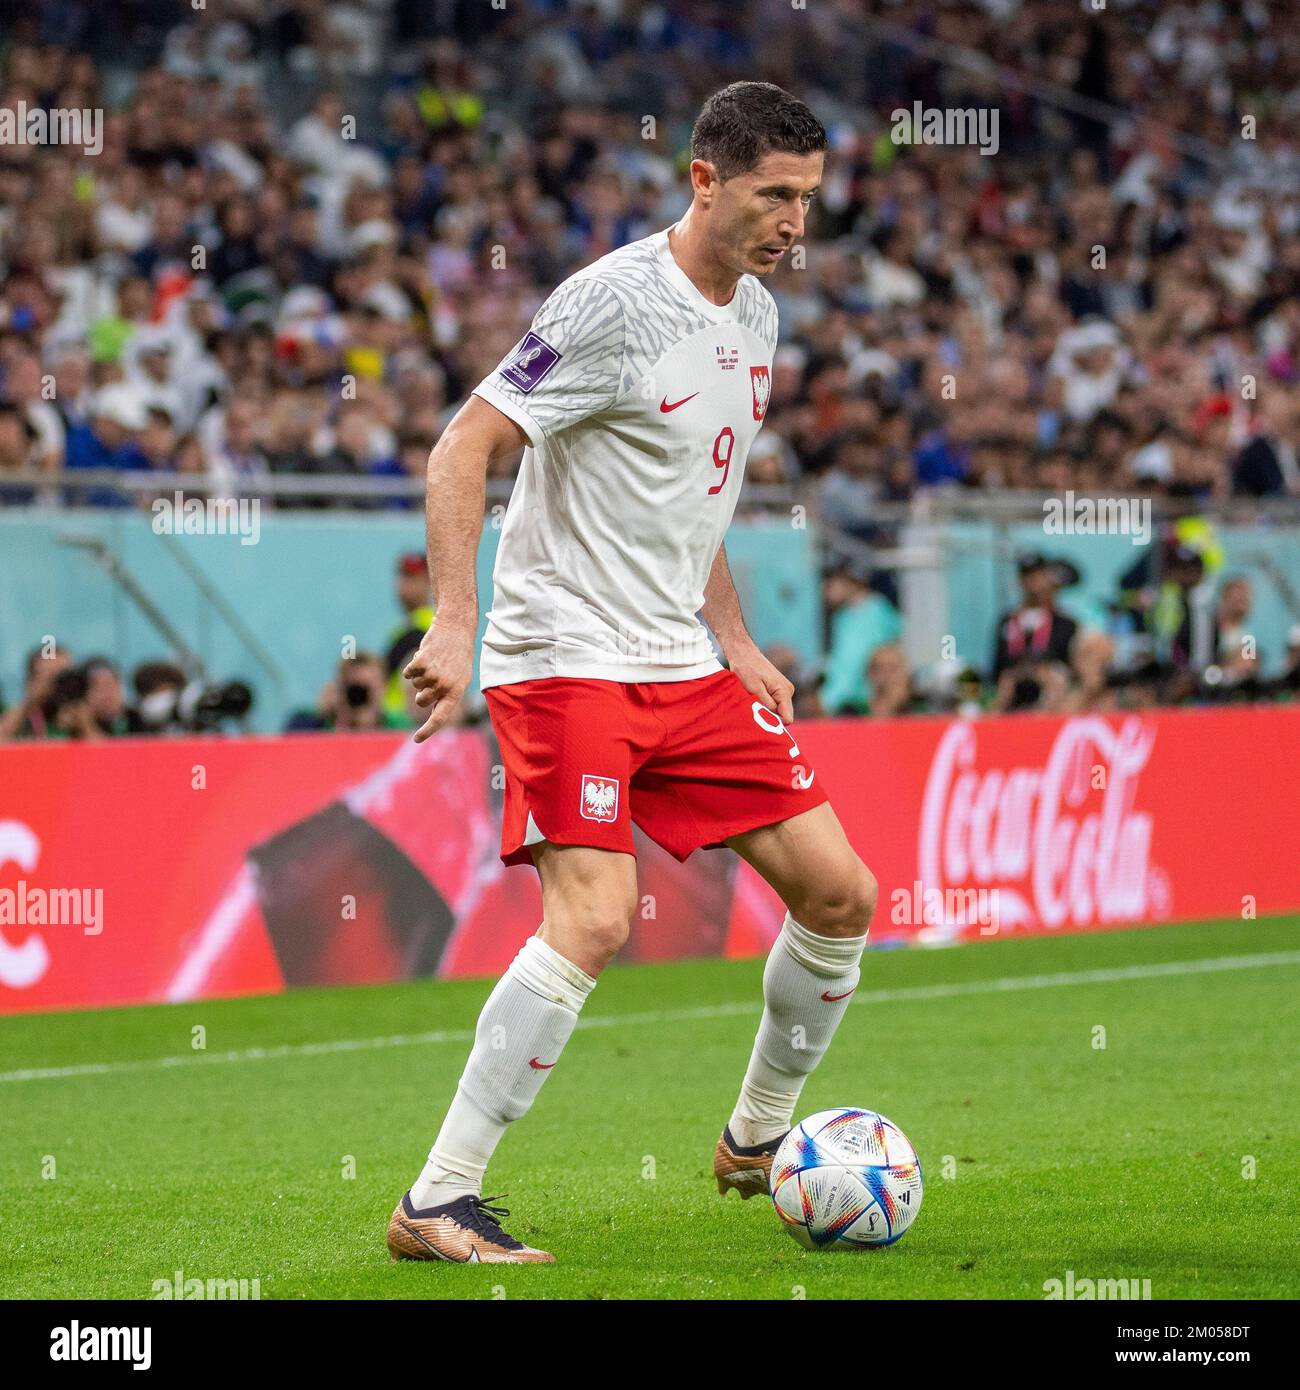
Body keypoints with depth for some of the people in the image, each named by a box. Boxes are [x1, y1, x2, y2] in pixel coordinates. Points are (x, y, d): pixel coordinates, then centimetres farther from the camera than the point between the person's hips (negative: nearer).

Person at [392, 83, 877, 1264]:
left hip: (684, 668, 8)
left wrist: (735, 642, 20)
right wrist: (456, 624, -25)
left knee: (840, 896, 5)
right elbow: (461, 450, -17)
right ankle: (436, 1204, -15)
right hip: (566, 663, -8)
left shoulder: (756, 315, 12)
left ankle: (757, 1142, 26)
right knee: (594, 919, -22)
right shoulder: (616, 303, -15)